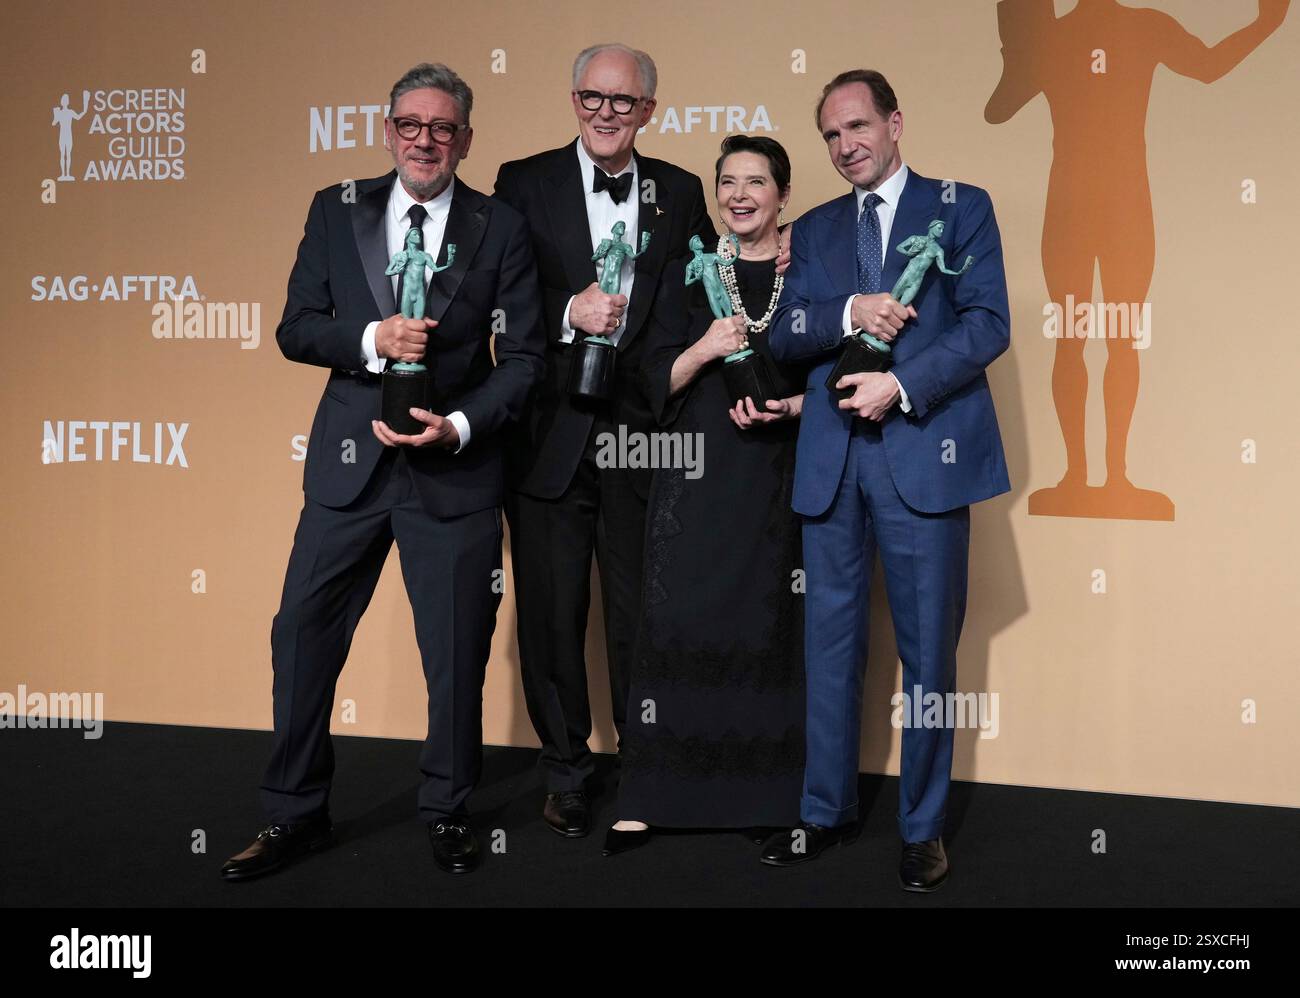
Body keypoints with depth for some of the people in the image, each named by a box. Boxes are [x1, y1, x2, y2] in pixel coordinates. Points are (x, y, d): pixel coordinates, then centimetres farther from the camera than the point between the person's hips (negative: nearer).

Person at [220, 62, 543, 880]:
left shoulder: (501, 229, 1)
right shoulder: (336, 211, 6)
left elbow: (524, 358, -2)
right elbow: (295, 329, 2)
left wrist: (458, 427, -16)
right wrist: (372, 338, -16)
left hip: (454, 471, -1)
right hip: (349, 462, 2)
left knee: (457, 653, 7)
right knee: (303, 636, 5)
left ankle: (448, 812, 29)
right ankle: (297, 815, 24)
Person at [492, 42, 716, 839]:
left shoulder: (680, 192, 8)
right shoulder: (524, 183, 2)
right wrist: (569, 315, -19)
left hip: (644, 436, 1)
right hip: (550, 437, -1)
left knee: (643, 614, 9)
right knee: (553, 615, 9)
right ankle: (567, 773, 26)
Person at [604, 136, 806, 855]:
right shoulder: (690, 274, 9)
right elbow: (656, 384, 6)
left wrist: (789, 407, -10)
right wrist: (705, 349, -12)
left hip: (779, 476, 0)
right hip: (696, 475, 0)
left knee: (769, 625, 1)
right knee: (675, 620, -4)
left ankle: (765, 792, 14)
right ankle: (651, 796, 4)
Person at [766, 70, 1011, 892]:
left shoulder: (961, 207, 7)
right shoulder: (814, 229, 17)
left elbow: (988, 324, -4)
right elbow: (784, 336, 5)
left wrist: (901, 385, -14)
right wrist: (847, 312, -13)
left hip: (924, 452, -3)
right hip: (832, 456, 3)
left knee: (929, 651, 3)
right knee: (831, 644, 9)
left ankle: (923, 827, 17)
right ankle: (827, 812, 22)